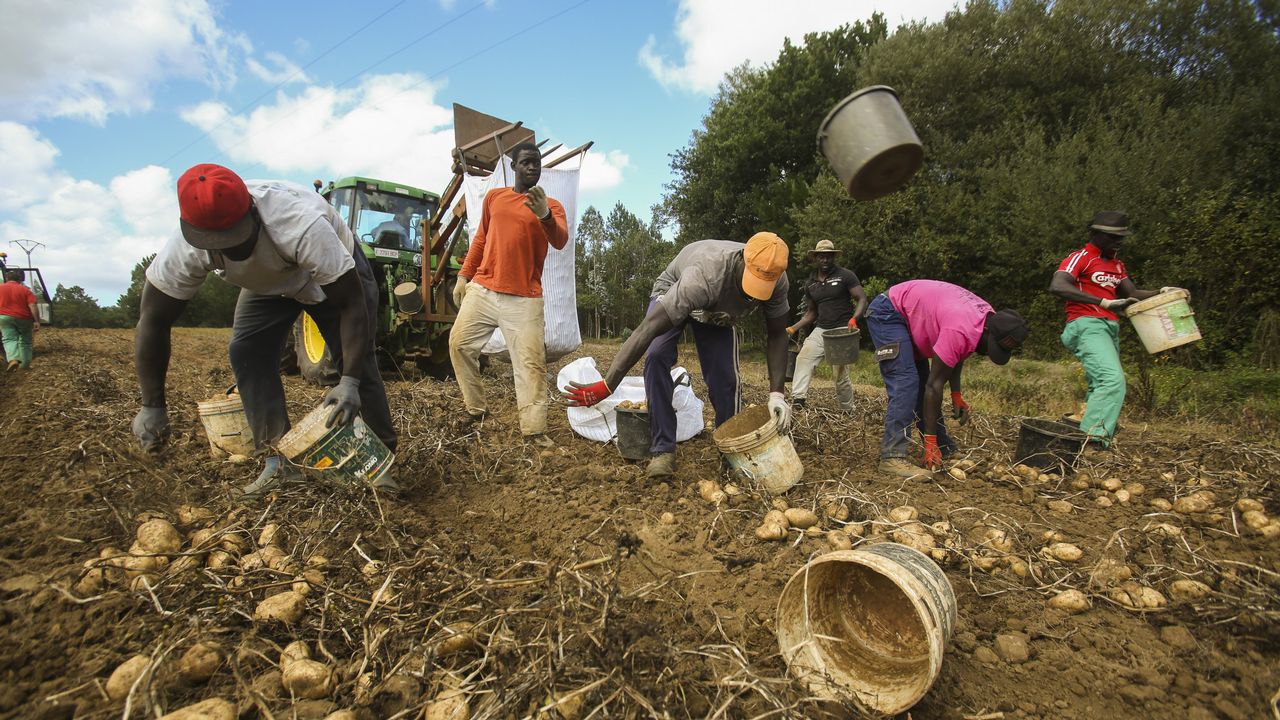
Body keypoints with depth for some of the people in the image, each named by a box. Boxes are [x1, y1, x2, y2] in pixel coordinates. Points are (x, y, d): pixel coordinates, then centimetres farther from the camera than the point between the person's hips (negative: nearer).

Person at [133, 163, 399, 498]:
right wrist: (152, 405, -22)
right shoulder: (186, 246, -30)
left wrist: (350, 382, -48)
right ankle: (279, 459, -6)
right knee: (246, 352, -14)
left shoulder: (302, 225, -45)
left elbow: (352, 303, -41)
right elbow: (154, 321, -20)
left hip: (336, 273, -4)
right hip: (268, 282, 4)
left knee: (356, 359, -17)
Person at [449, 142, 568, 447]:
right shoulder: (494, 197, 13)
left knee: (531, 363, -9)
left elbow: (560, 242, -17)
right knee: (459, 343, 4)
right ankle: (476, 408, 20)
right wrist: (464, 275, 16)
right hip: (482, 289, 4)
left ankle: (534, 430, -7)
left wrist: (544, 215, -37)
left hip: (524, 299, -4)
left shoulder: (552, 206, 2)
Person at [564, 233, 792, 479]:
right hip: (672, 293, -3)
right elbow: (647, 330, -46)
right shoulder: (704, 277, -44)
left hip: (719, 312, 4)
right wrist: (606, 385, -49)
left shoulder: (776, 278, -28)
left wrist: (776, 394, -26)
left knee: (725, 377, -13)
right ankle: (662, 449, -19)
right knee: (657, 357, -29)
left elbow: (777, 335, -15)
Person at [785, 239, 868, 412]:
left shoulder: (845, 275, -2)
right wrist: (793, 328, 10)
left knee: (840, 374, -7)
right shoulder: (810, 283, 14)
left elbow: (862, 299, -8)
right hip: (821, 330, 5)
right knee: (803, 358, -18)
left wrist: (854, 318, -27)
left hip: (842, 331, -5)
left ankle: (848, 411, 10)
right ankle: (797, 400, -24)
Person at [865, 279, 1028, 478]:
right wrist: (930, 442, -24)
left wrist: (956, 395, 0)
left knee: (922, 383, 10)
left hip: (908, 316, 10)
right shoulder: (961, 332, -32)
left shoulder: (989, 318, -4)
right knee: (905, 383, -21)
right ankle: (892, 456, -24)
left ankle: (945, 450, 16)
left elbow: (956, 356, 12)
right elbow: (935, 385, -28)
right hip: (886, 313, -10)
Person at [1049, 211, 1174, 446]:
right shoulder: (1081, 257, -5)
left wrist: (1161, 292, 1)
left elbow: (1133, 294, 22)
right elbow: (1057, 286, -22)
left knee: (1100, 386, 10)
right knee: (1113, 379, -24)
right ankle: (1093, 437, -29)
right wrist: (1103, 302, -28)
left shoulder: (1116, 264, 22)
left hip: (1109, 328, 9)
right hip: (1087, 325, -9)